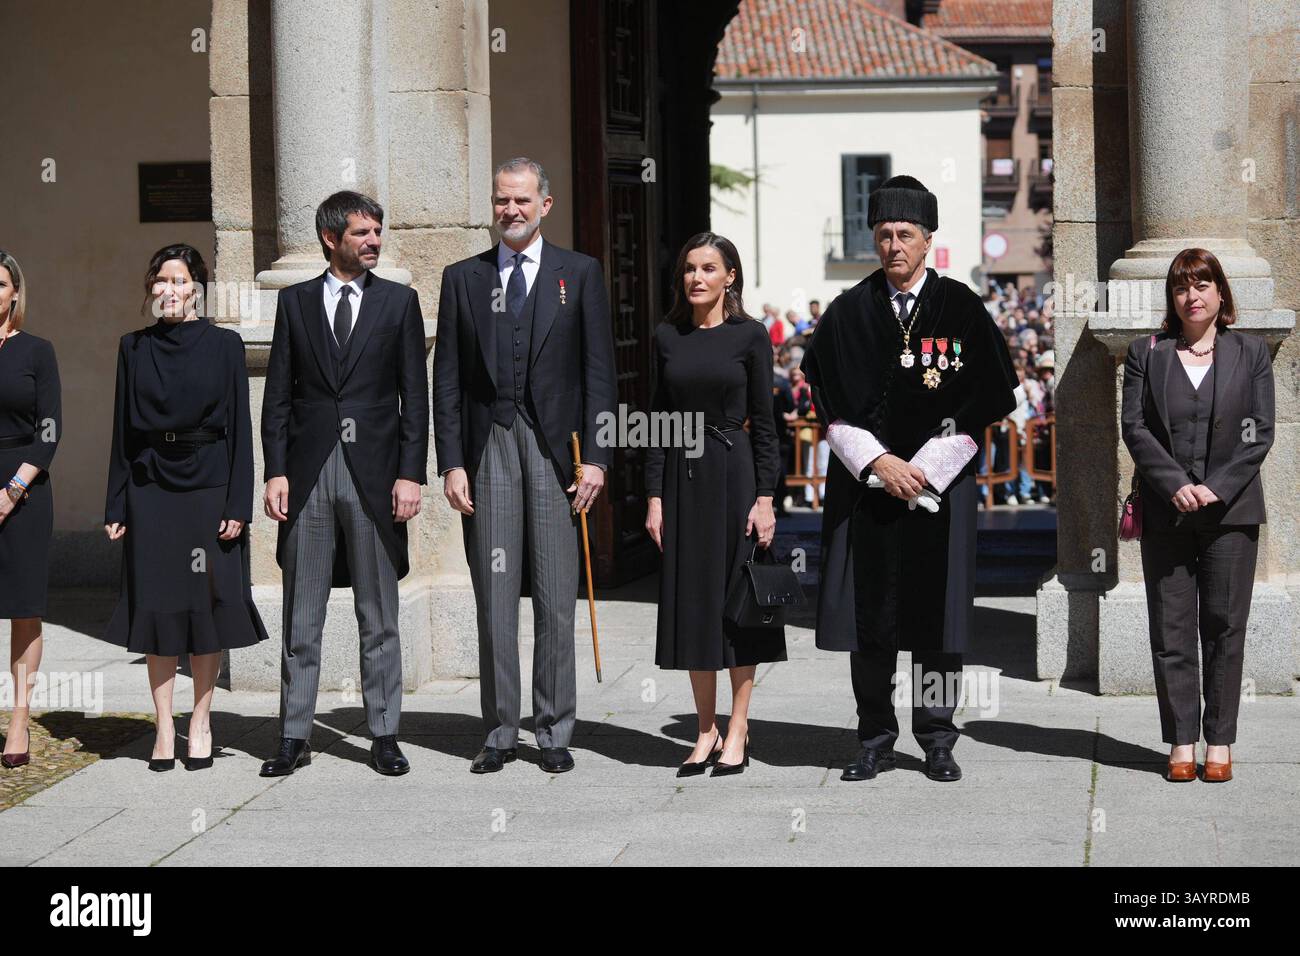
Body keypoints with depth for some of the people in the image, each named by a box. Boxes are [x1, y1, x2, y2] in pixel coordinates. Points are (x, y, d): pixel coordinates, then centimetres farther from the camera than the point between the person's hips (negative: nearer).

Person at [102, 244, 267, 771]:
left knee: (208, 603, 0)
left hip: (208, 485, -2)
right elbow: (123, 429, 9)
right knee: (157, 604, 1)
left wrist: (238, 504, -8)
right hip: (150, 487, 2)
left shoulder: (224, 345, 1)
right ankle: (164, 728, 8)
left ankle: (201, 723, 11)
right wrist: (115, 506, 4)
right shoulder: (134, 348, 7)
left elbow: (239, 427, -1)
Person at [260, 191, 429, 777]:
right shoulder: (295, 301, 8)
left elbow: (415, 395, 3)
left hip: (374, 473, -1)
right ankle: (294, 738, 10)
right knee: (301, 618, 4)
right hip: (308, 473, 1)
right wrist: (276, 472, -2)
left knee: (379, 619, 5)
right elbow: (278, 395, 7)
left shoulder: (399, 301, 6)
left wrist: (411, 474, -5)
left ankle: (384, 736, 11)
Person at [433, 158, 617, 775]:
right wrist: (451, 463, 0)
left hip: (555, 448, -1)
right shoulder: (463, 279, 11)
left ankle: (554, 731, 8)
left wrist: (596, 457, -5)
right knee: (494, 597, 3)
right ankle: (500, 732, 9)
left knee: (556, 598, 1)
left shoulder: (580, 274, 6)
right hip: (488, 447, 1)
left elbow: (599, 372, 3)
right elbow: (446, 379, 8)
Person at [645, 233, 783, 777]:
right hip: (681, 475, 3)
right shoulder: (667, 337, 7)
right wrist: (654, 496, 2)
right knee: (691, 600, 6)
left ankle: (737, 734, 8)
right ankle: (706, 732, 14)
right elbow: (659, 420, 8)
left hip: (733, 471, -3)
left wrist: (765, 498, -9)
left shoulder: (749, 335, -2)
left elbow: (764, 421, -3)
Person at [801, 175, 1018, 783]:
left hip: (939, 484, -1)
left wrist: (922, 469, -10)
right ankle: (876, 743, 11)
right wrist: (878, 463, -11)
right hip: (865, 486, 1)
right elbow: (832, 405, 2)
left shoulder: (961, 309, 2)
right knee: (868, 618, 2)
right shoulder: (849, 313, 7)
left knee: (935, 617, 0)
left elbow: (984, 403, -2)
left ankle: (936, 741, 10)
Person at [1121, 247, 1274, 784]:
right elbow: (1133, 426, 1)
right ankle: (1182, 741, 5)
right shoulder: (1146, 354, 8)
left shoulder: (1250, 353, 8)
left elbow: (1260, 432, 2)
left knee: (1225, 626, 1)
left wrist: (1217, 488, -11)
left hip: (1231, 510, -1)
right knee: (1171, 629, 0)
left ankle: (1219, 743, 7)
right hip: (1166, 512, 1)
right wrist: (1175, 485, -12)